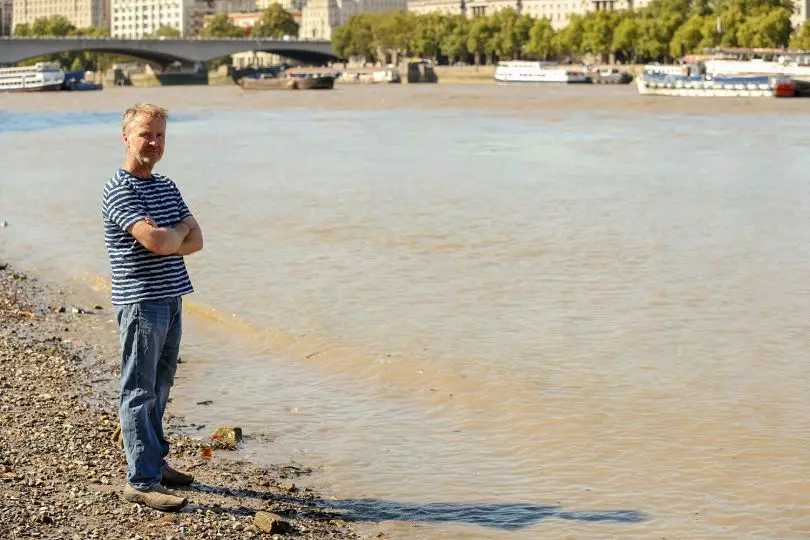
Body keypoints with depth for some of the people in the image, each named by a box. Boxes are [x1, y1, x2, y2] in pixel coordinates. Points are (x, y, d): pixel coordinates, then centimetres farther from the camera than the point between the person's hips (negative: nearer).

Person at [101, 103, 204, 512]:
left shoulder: (167, 187, 15)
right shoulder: (120, 190, -12)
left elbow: (195, 241, 8)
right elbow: (157, 241, -24)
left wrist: (165, 241, -11)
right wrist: (181, 229, -3)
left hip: (171, 298, 8)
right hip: (140, 301, -8)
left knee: (160, 386, 16)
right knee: (139, 391, -5)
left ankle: (154, 461, 28)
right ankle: (140, 482, -2)